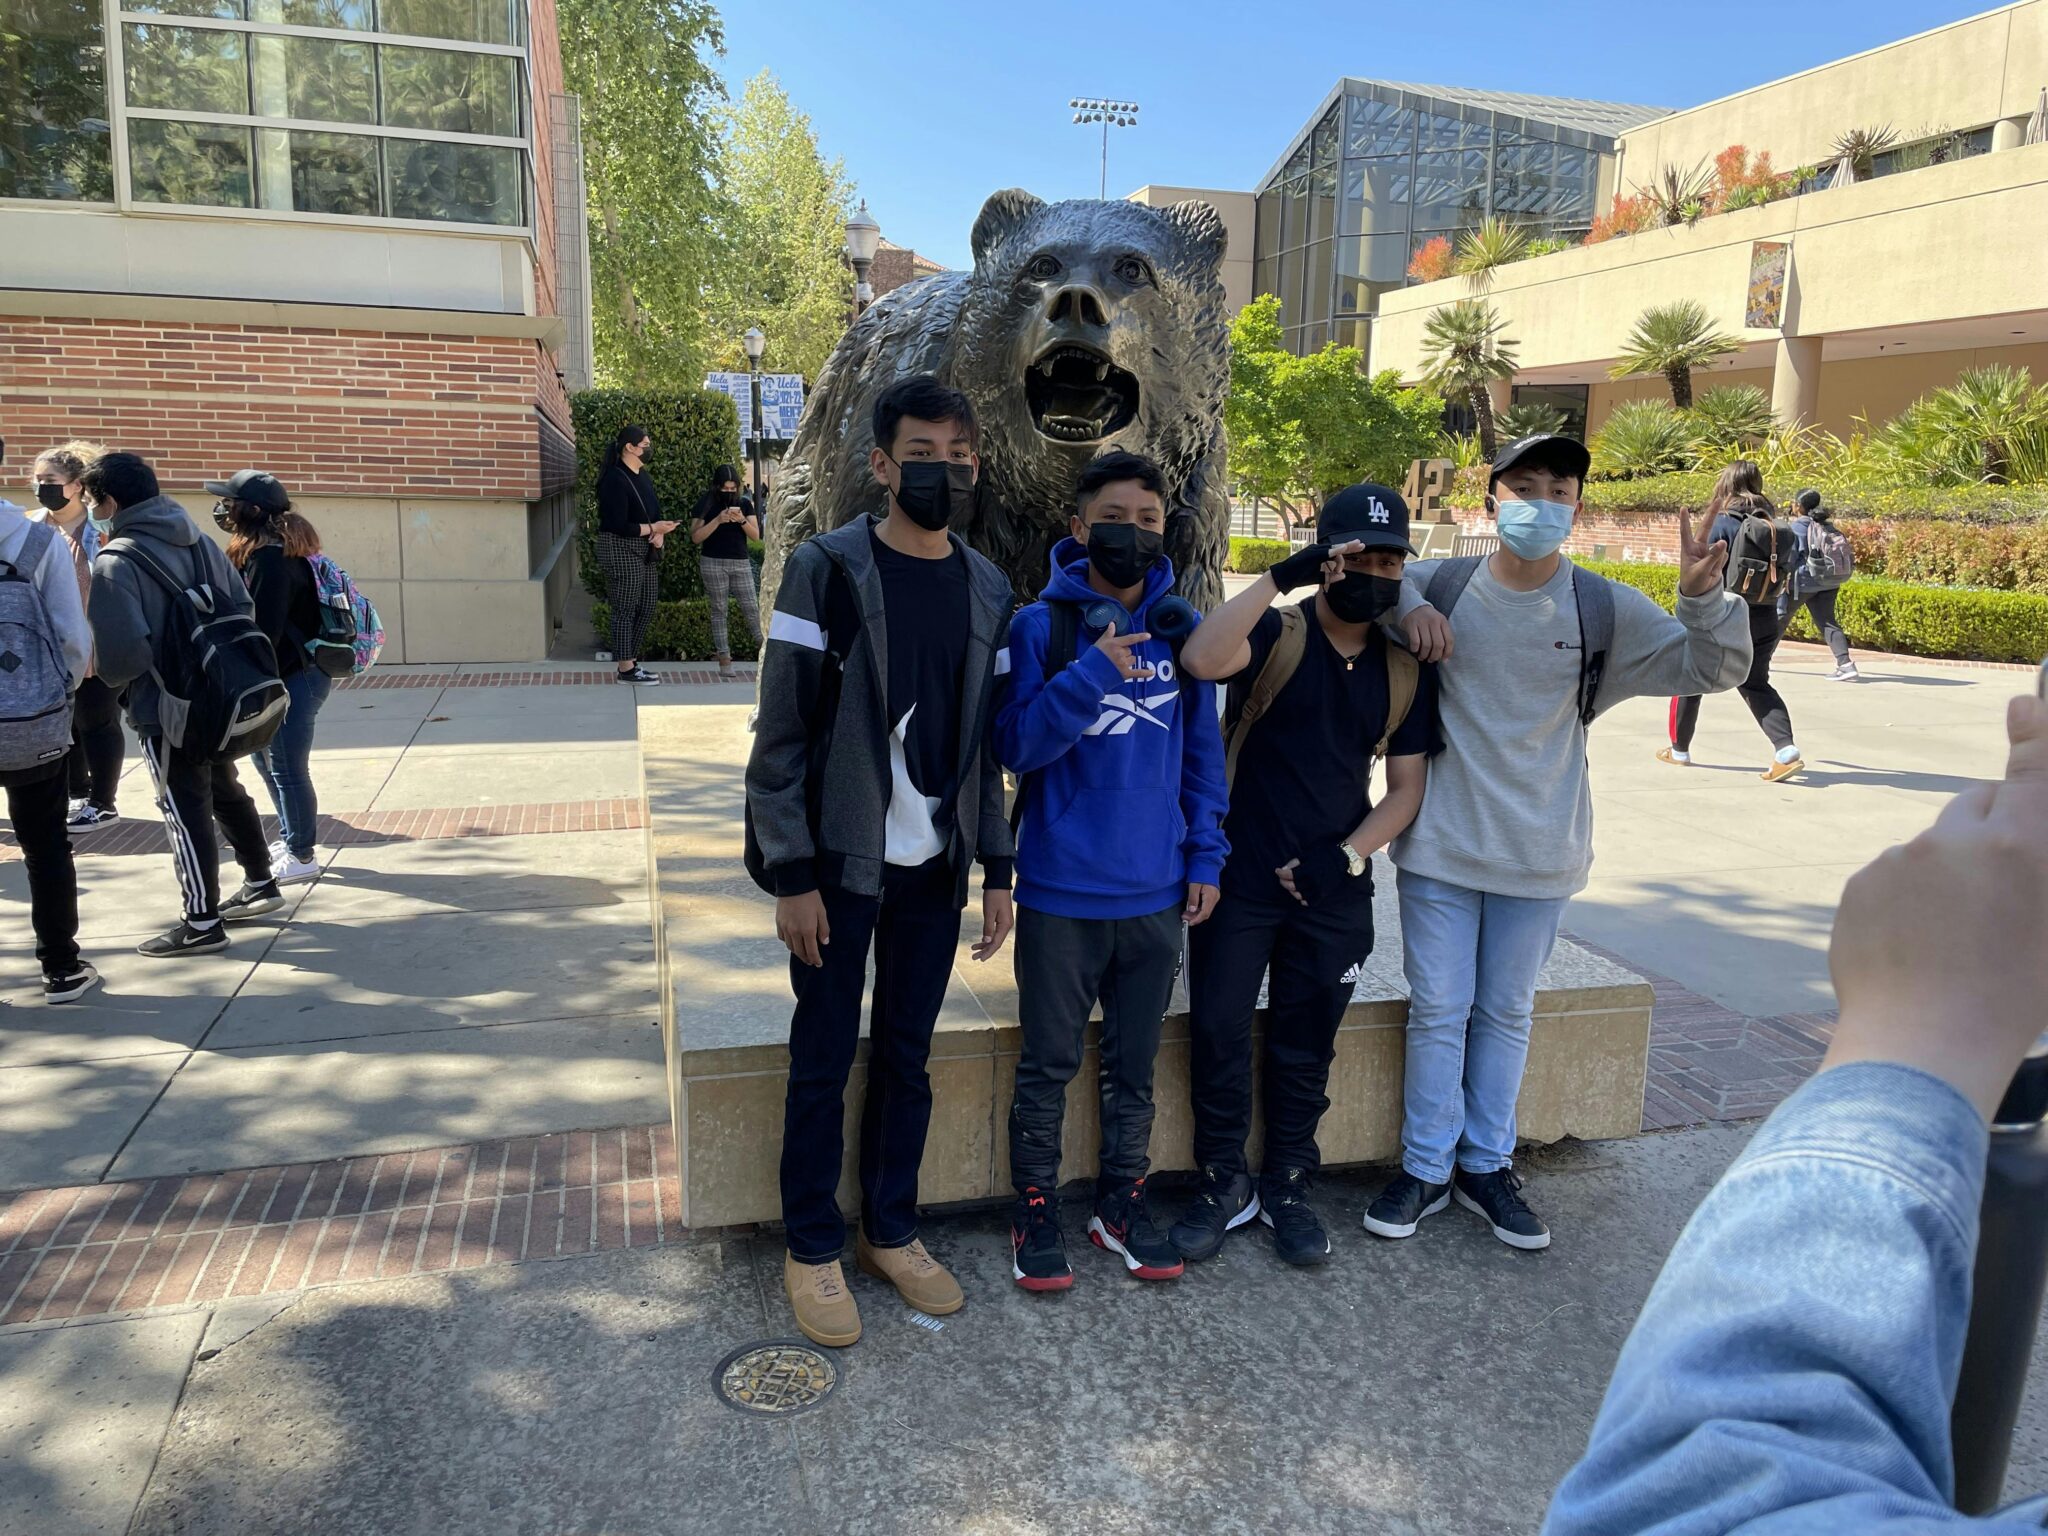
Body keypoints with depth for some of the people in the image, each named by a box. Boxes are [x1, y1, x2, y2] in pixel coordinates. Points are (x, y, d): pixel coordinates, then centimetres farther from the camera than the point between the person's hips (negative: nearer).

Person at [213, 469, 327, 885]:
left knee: (288, 769, 0)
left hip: (293, 678, -11)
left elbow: (264, 631, -23)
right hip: (287, 675, 11)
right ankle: (290, 839, 34)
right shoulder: (270, 551, 12)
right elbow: (252, 619, 17)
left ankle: (302, 855, 12)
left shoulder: (269, 559, -21)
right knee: (268, 760, 21)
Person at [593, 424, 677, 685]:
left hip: (645, 551, 9)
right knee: (626, 610, -3)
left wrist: (660, 533, -8)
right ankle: (626, 669, 3)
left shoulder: (644, 477, 12)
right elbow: (618, 526, -20)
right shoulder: (615, 480, -15)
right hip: (621, 551, -9)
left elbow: (654, 512, 13)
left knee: (647, 608, 11)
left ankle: (631, 660, 22)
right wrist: (653, 528, -15)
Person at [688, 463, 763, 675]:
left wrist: (742, 520, -15)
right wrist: (718, 520, -18)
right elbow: (695, 537, -7)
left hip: (740, 562, 2)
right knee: (719, 610, 2)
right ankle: (723, 658, 4)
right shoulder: (705, 504, -2)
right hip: (713, 563, -2)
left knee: (751, 607, -2)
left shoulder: (744, 503, 5)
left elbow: (756, 535, 3)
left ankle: (762, 646, 11)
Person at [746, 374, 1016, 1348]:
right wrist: (792, 875, -12)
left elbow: (985, 744, 10)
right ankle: (812, 1248, 24)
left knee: (907, 1057, 14)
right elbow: (781, 736, -10)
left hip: (933, 867, 4)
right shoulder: (825, 571, -9)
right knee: (824, 1060, 7)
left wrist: (996, 869, 6)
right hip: (839, 865, -4)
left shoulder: (987, 591, 6)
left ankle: (891, 1231, 31)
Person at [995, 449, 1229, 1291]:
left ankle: (1122, 1202, 33)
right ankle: (1036, 1212, 27)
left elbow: (1203, 750, 9)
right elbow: (1017, 746, -12)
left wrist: (1206, 856, 4)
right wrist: (1092, 673, -24)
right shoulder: (1041, 627, -7)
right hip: (1061, 892, -3)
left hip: (1156, 893, 3)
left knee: (1135, 1062, 16)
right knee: (1048, 1064, 10)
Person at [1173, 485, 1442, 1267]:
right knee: (1218, 1031, 3)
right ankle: (1225, 1180, 23)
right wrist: (1280, 578, -30)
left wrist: (1346, 855, -9)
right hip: (1239, 878, -3)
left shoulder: (1407, 668, 4)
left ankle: (1287, 1185, 31)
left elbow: (1406, 787, 6)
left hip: (1334, 888, 3)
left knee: (1305, 1047, 13)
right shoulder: (1275, 633, -8)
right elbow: (1200, 659, -31)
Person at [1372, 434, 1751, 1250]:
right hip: (1440, 847, -1)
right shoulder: (1439, 586, -6)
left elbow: (1712, 668, 0)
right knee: (1437, 1012, 8)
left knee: (1506, 1014, 16)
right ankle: (1425, 1168, 23)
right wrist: (1409, 606, -12)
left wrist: (1703, 596, -21)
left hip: (1538, 856, 1)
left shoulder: (1605, 610, -4)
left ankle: (1487, 1166, 32)